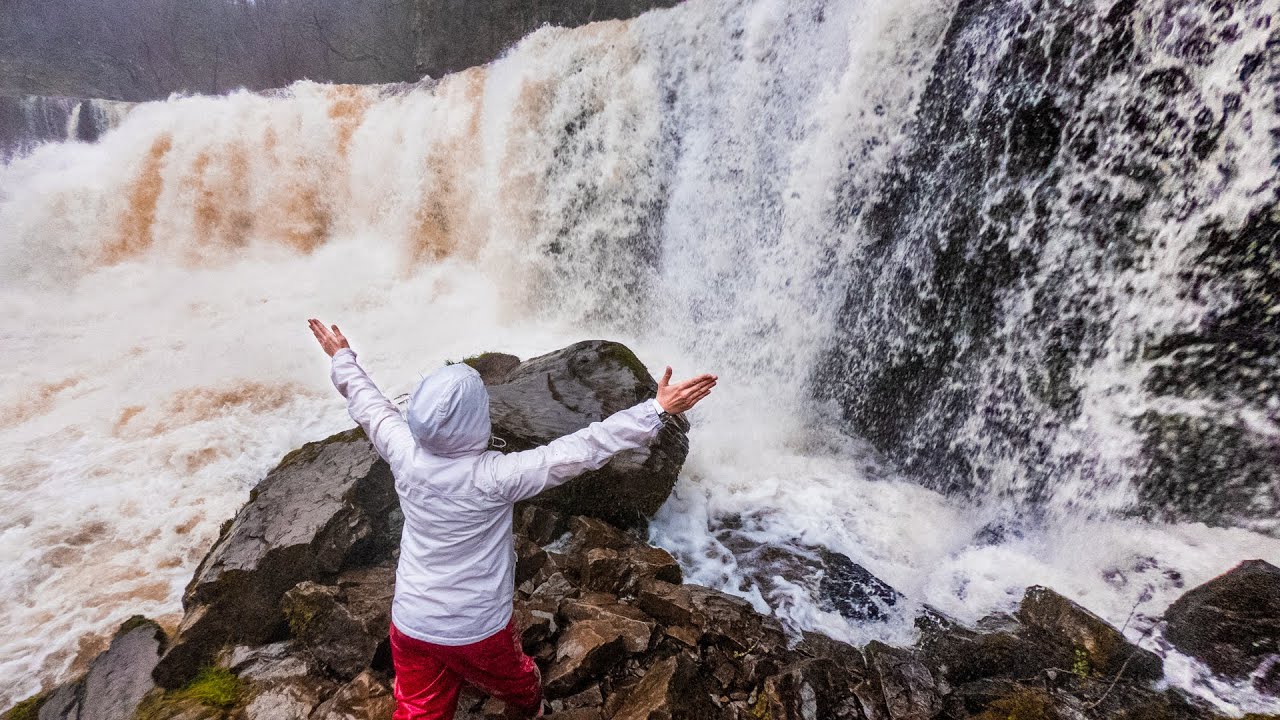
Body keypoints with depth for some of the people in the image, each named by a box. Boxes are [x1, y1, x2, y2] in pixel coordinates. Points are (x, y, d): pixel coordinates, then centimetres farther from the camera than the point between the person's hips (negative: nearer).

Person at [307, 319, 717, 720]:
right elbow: (583, 449, -32)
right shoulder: (494, 477, -31)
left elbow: (368, 404, 2)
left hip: (412, 625, 3)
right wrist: (657, 409, -29)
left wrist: (343, 359, 21)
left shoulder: (405, 455, -18)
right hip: (479, 630, -2)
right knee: (516, 684, 30)